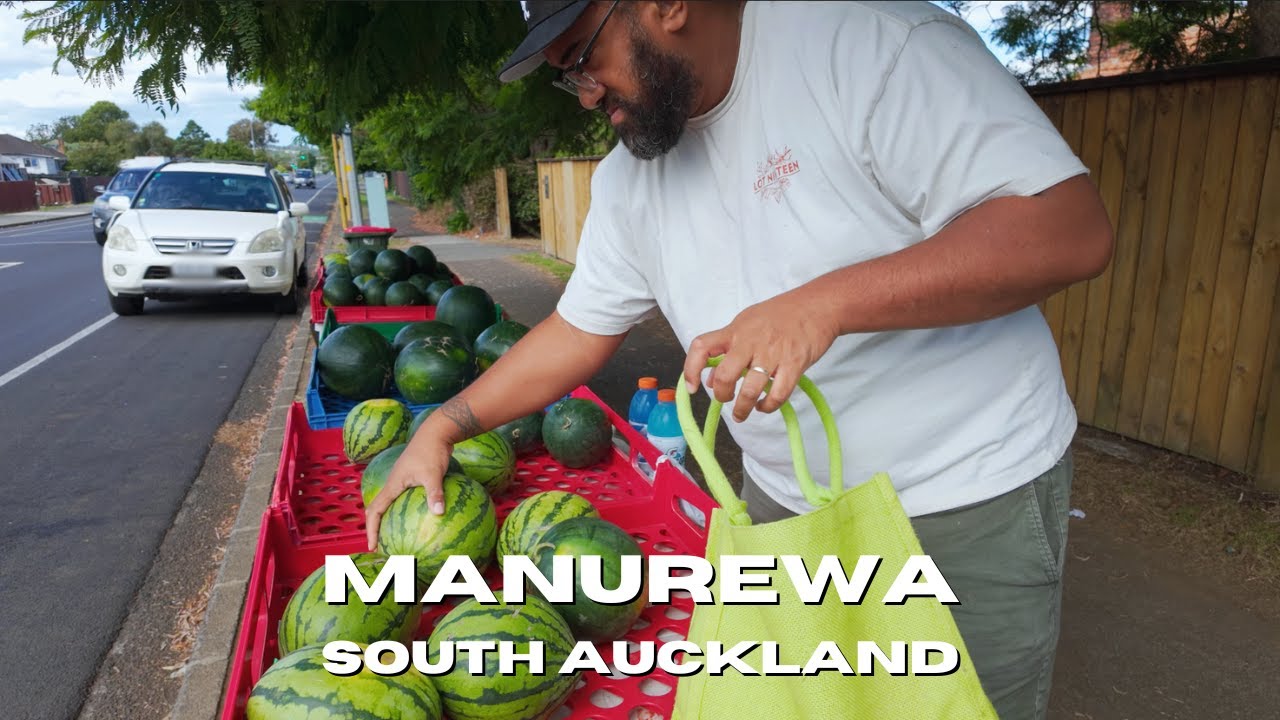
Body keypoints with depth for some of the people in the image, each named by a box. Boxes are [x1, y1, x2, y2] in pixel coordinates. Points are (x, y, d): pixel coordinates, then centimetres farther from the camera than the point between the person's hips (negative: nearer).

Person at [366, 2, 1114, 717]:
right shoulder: (628, 177, 1)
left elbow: (1073, 230, -24)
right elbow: (581, 328, 9)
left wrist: (822, 302, -34)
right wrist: (444, 427, 2)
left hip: (971, 501, -5)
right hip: (783, 498, 6)